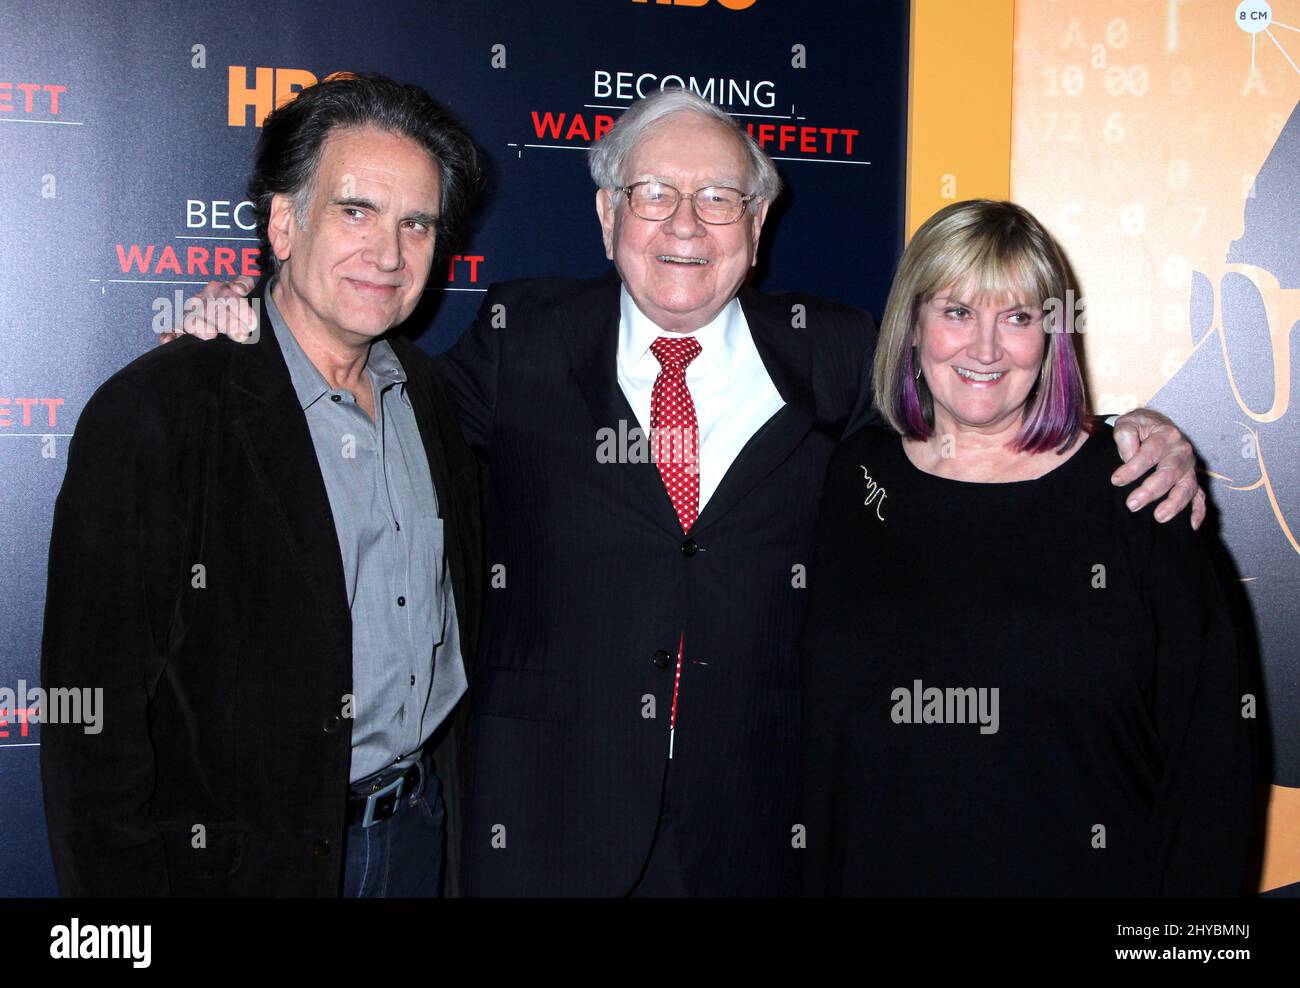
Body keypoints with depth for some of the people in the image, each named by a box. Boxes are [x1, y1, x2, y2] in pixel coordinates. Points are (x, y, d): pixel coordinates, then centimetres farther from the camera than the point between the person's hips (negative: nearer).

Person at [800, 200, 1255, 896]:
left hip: (1083, 870, -1)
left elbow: (1208, 748, -6)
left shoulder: (1132, 489, -8)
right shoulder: (849, 482, -2)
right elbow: (812, 733, 3)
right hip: (877, 872, 2)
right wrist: (817, 883, -2)